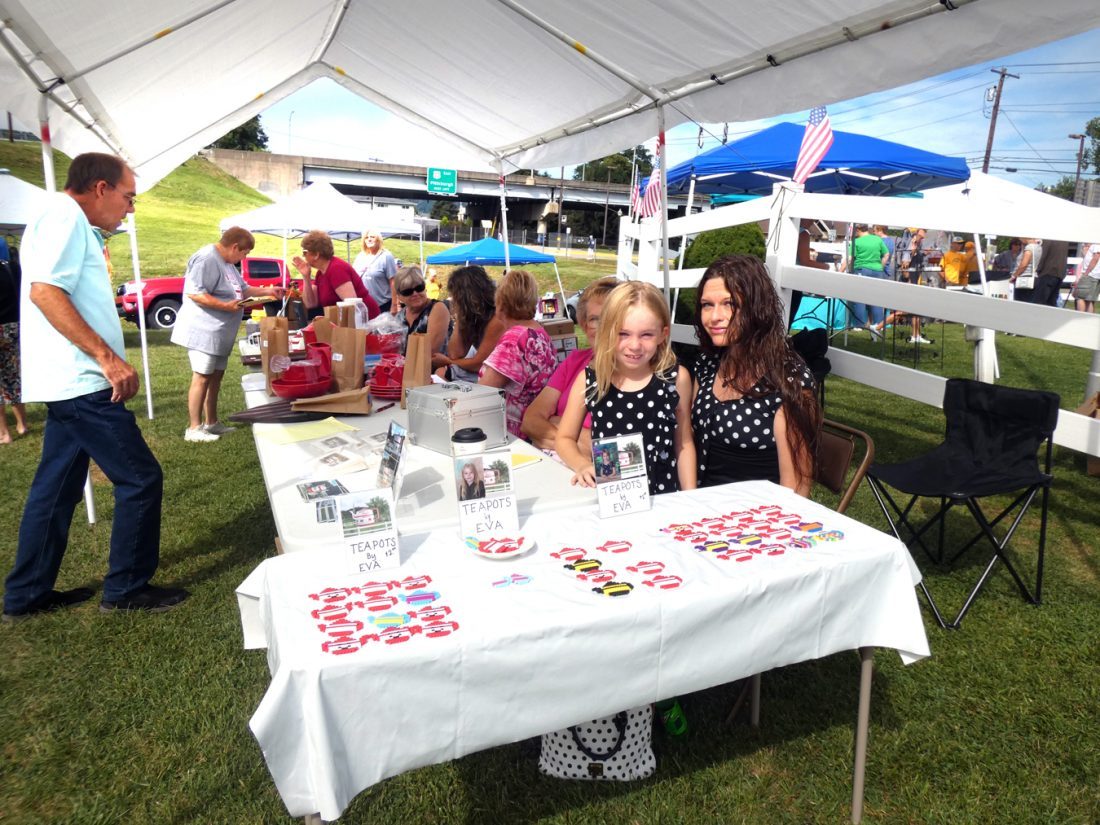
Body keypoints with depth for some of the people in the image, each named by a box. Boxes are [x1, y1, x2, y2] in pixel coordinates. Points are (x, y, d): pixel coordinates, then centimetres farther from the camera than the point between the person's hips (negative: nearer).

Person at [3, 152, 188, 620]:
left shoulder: (73, 226, 20)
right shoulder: (64, 217, -10)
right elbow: (45, 291, -22)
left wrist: (105, 361, 23)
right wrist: (108, 357, -24)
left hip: (72, 384, 11)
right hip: (81, 383, -11)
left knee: (57, 489, 15)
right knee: (141, 480, -5)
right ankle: (127, 590, 6)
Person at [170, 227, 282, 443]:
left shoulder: (227, 263, 17)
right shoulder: (207, 259, -17)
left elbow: (242, 289, 26)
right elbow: (194, 293, -24)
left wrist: (268, 291, 14)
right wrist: (226, 306, -24)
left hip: (219, 333, 11)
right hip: (204, 330, -11)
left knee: (216, 376, 14)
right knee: (202, 377, -8)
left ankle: (211, 423, 24)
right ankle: (193, 428, -3)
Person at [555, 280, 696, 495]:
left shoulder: (676, 378, 0)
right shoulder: (588, 380, -1)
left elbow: (684, 445, 9)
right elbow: (565, 439, 10)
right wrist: (582, 465, -8)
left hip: (663, 498, 1)